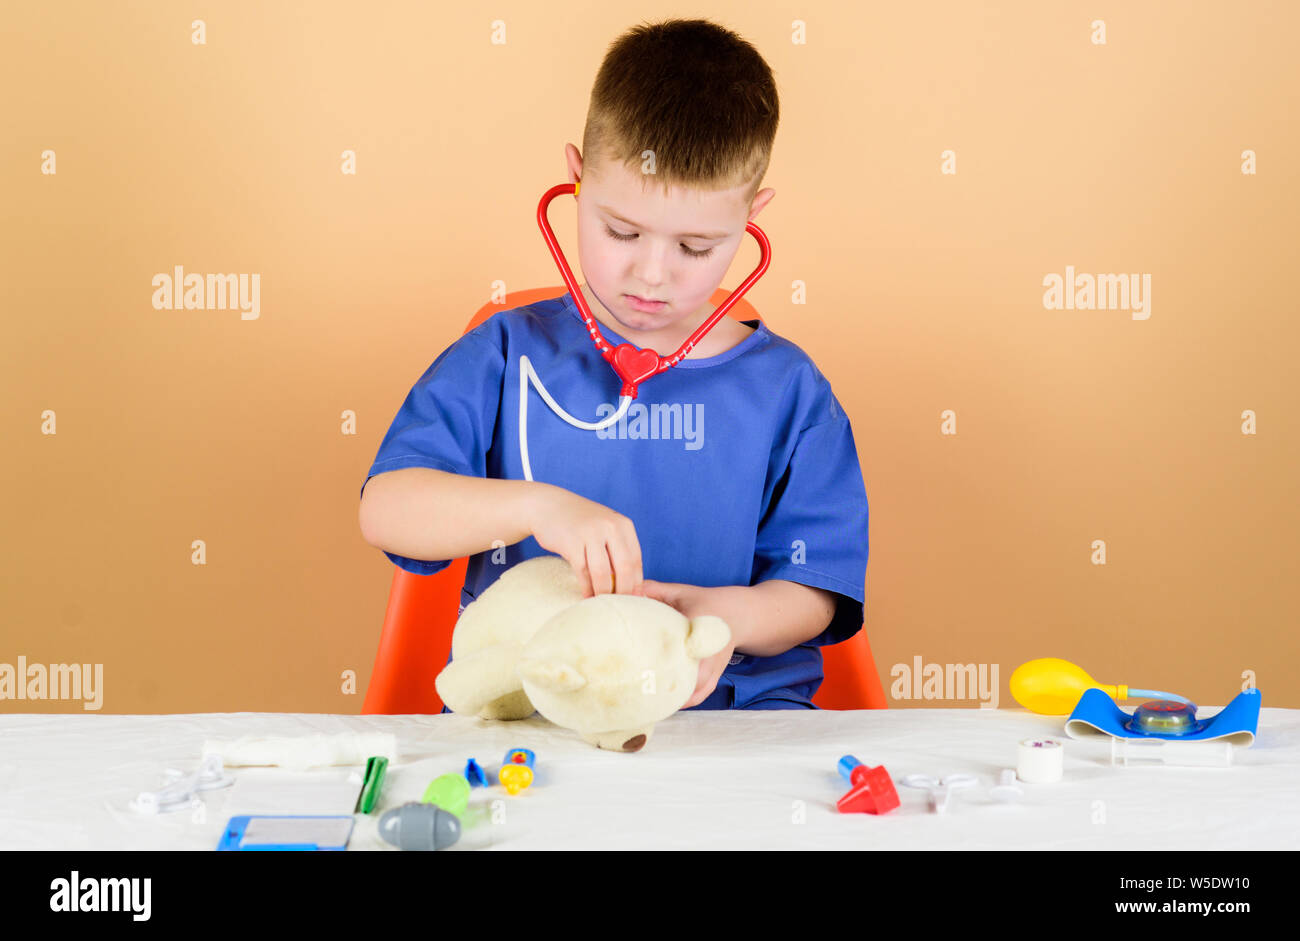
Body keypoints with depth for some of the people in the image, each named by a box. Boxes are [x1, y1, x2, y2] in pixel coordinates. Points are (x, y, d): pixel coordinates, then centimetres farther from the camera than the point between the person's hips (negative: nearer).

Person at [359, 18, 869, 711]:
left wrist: (729, 614, -18)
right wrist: (536, 505, -24)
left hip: (732, 708, 2)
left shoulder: (786, 388, 7)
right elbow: (383, 509, -7)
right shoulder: (509, 355, 4)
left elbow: (814, 593, 5)